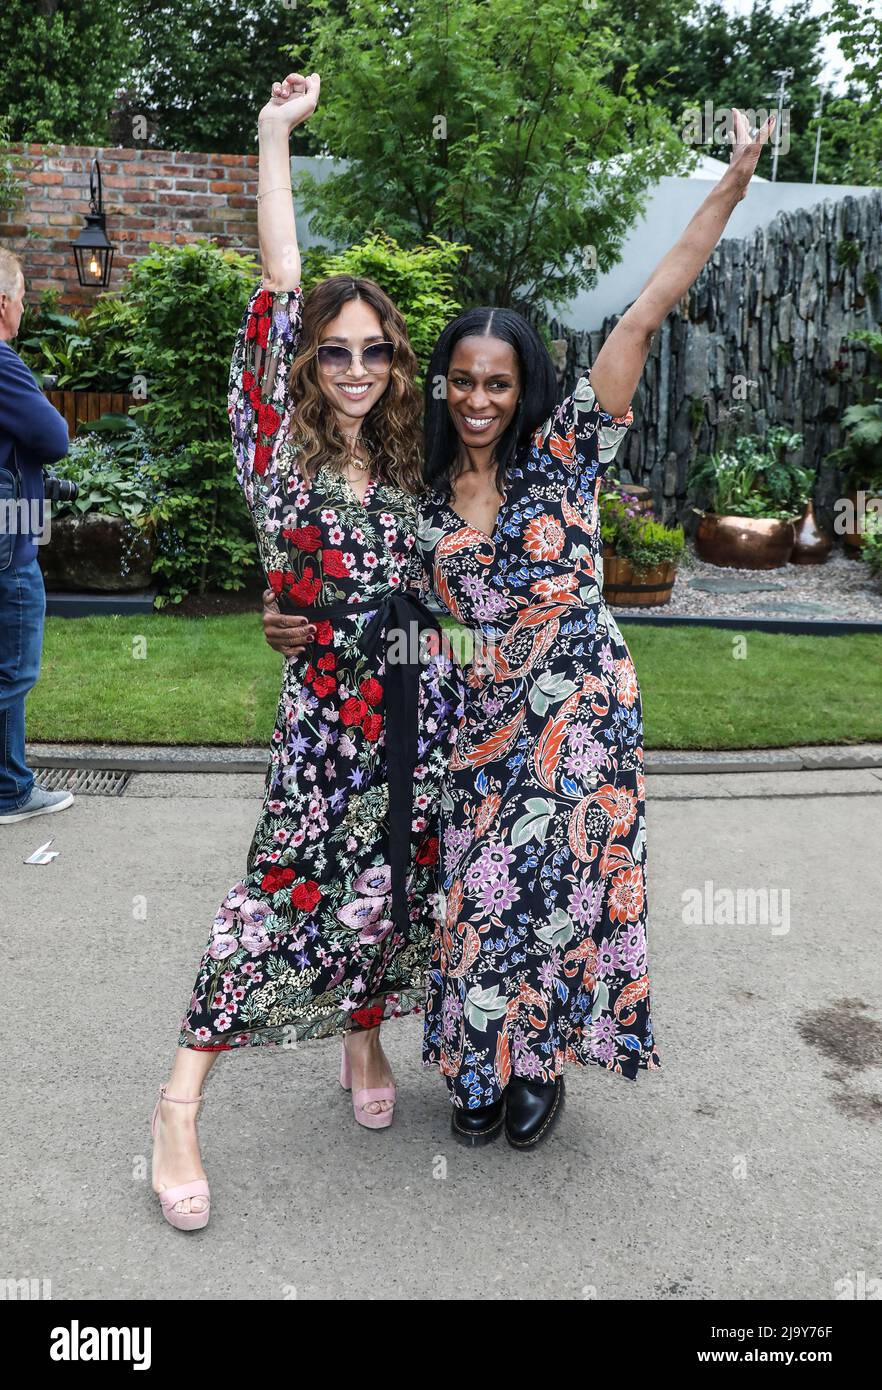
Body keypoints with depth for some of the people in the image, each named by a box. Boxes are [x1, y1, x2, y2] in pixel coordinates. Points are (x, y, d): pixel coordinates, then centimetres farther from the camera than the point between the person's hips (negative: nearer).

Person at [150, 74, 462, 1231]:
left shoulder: (402, 467, 9)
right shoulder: (280, 452, -5)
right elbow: (278, 297, -8)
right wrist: (276, 136, -7)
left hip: (422, 701, 5)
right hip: (328, 705, -4)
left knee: (392, 886, 12)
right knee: (283, 894, -5)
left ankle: (366, 1040, 35)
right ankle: (181, 1104, 7)